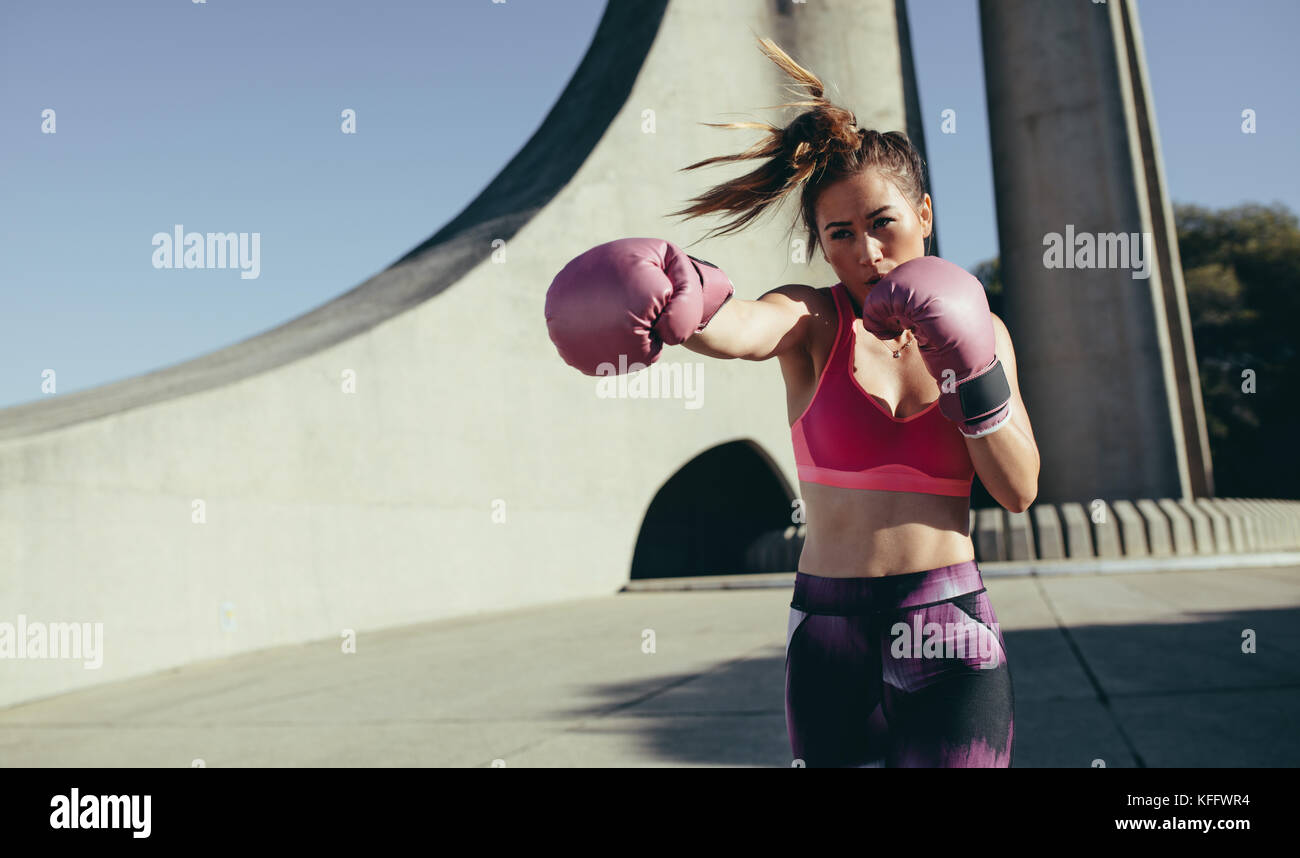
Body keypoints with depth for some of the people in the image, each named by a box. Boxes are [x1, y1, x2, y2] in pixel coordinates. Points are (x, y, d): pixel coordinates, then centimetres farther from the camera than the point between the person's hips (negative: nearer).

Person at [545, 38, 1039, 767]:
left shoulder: (979, 329, 5)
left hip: (952, 631, 2)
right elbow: (740, 328, -28)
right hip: (831, 631, -1)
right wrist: (675, 305, -49)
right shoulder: (812, 322, -3)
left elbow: (1020, 490, 0)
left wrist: (967, 366, -11)